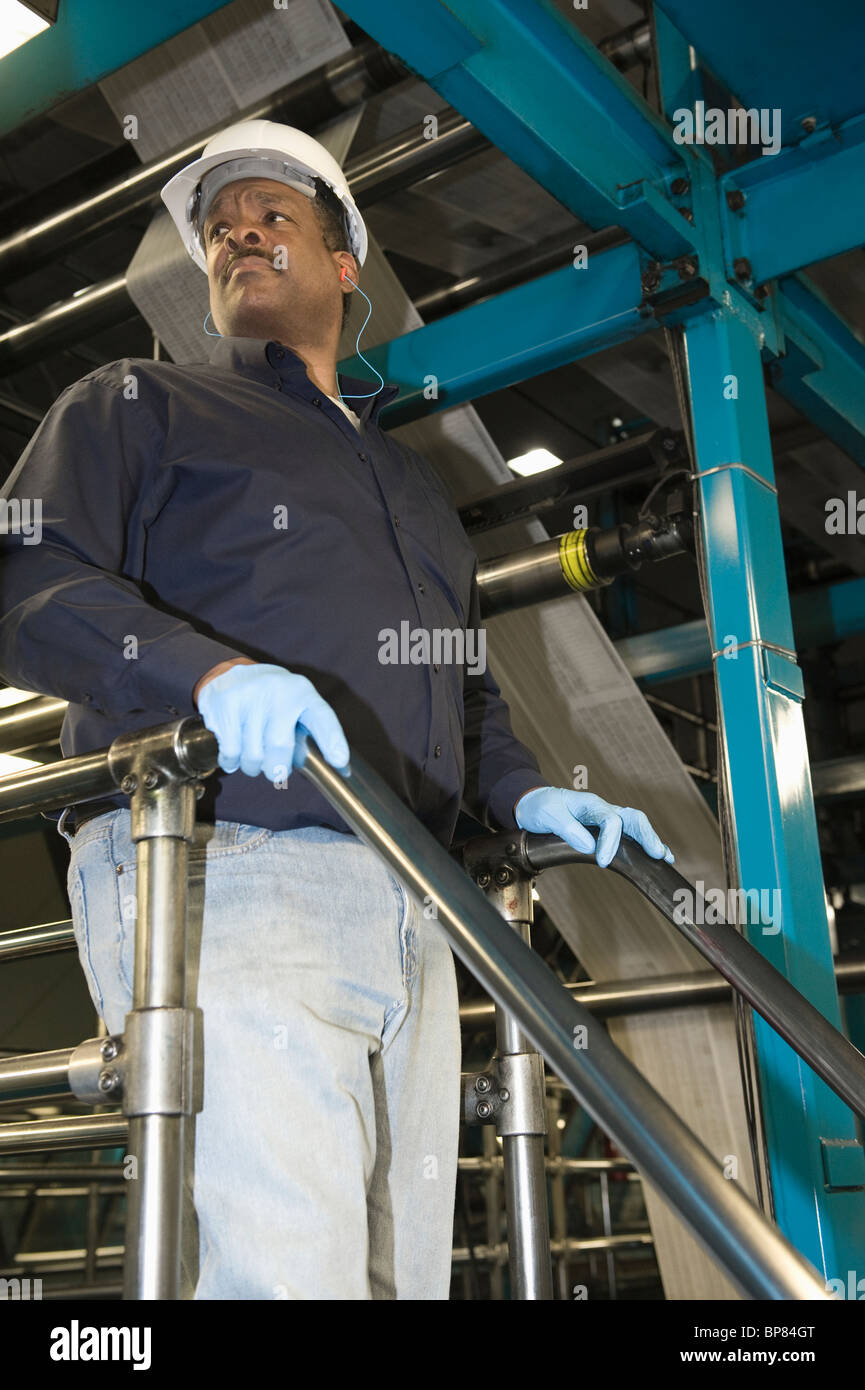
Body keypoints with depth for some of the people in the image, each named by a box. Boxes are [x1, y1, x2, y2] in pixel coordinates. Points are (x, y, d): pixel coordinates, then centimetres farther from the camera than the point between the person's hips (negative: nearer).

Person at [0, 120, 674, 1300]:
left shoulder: (413, 482, 31)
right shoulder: (136, 406, 14)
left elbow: (466, 688, 31)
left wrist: (523, 793, 10)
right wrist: (209, 668, -22)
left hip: (407, 922, 6)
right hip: (225, 878, -6)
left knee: (403, 1270, 6)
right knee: (283, 1267, -19)